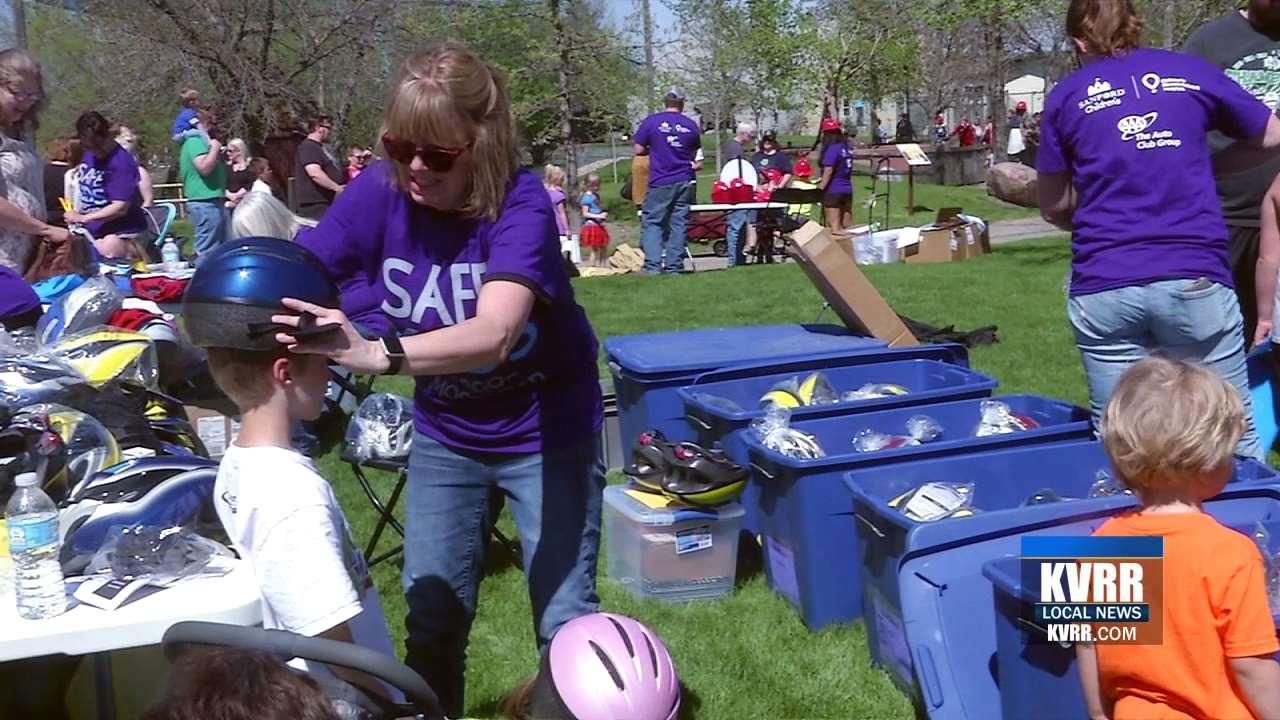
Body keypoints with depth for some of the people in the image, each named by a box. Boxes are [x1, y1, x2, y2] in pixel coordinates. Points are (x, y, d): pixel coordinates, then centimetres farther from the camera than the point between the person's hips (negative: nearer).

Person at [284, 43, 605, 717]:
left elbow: (493, 333, -44)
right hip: (444, 435, 4)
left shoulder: (519, 202, -28)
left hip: (545, 431, -4)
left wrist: (379, 353, -59)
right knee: (432, 618, 11)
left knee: (564, 621, 2)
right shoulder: (381, 189, -14)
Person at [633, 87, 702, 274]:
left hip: (660, 182, -3)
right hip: (685, 181, 3)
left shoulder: (651, 121, -3)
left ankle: (653, 265, -11)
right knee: (679, 223, 6)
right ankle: (674, 266, 6)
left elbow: (638, 150, 0)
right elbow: (696, 153, 14)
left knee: (652, 222, 0)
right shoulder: (691, 125, 6)